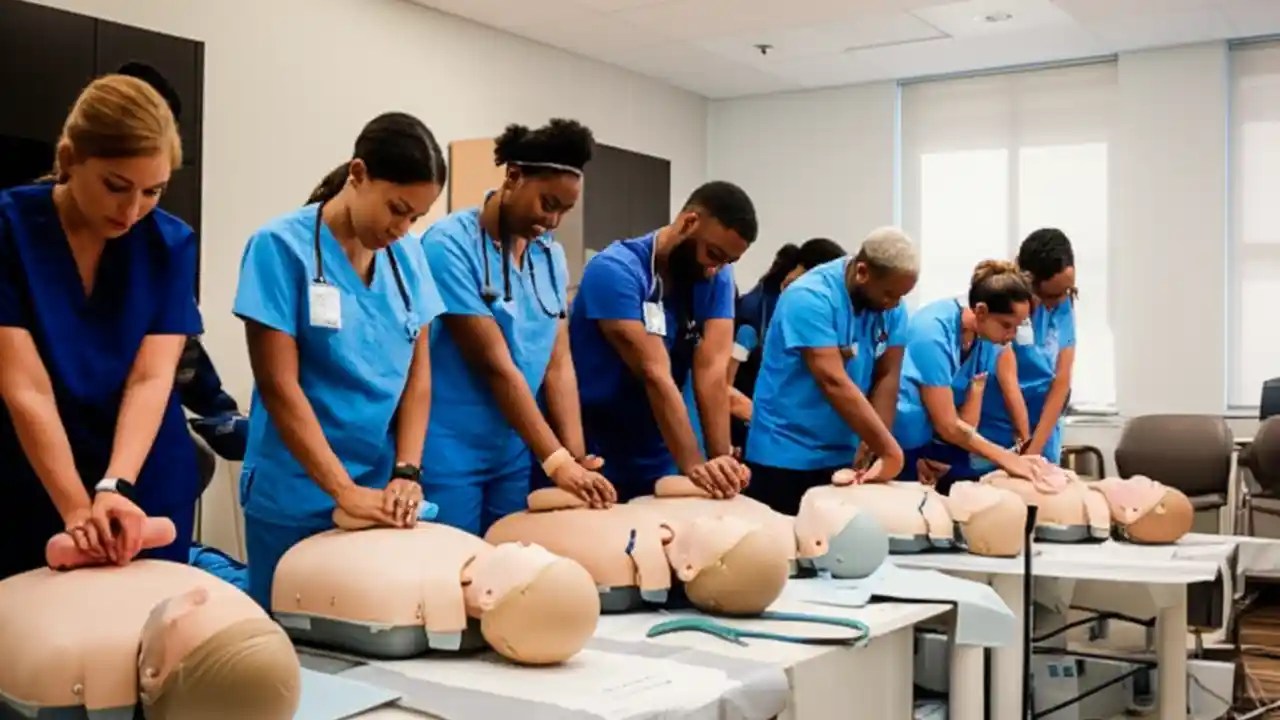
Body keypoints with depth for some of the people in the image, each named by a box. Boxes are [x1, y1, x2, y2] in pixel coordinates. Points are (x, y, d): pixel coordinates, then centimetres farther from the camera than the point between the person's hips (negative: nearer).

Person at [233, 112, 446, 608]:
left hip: (383, 491, 5)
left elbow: (418, 374, 5)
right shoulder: (281, 246, -11)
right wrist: (345, 492, -20)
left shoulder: (407, 256, 3)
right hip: (297, 498, -4)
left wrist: (406, 473, -8)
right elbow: (280, 387, -15)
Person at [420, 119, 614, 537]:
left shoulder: (550, 256, 4)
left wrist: (576, 457, -8)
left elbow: (559, 364, 2)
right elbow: (495, 365, -19)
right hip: (450, 453, -6)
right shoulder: (450, 245, -15)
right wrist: (556, 460, -21)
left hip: (515, 453, 6)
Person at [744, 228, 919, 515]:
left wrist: (873, 449, -16)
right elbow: (834, 383, -27)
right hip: (786, 456, -6)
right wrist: (890, 450, -27)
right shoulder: (811, 298, -20)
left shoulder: (892, 308, 0)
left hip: (845, 457, 6)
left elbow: (887, 378, -4)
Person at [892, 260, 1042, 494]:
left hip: (945, 446, 6)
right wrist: (1005, 458, -19)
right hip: (907, 448, -6)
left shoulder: (986, 340, -4)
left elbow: (966, 423, -4)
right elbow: (947, 425, -22)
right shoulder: (934, 331, -24)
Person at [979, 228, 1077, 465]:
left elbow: (1062, 379, -2)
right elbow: (1008, 379, -16)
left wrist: (1035, 448, -9)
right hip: (995, 437, -4)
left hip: (1044, 438, 5)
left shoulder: (1064, 305, 0)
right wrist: (1025, 444, -13)